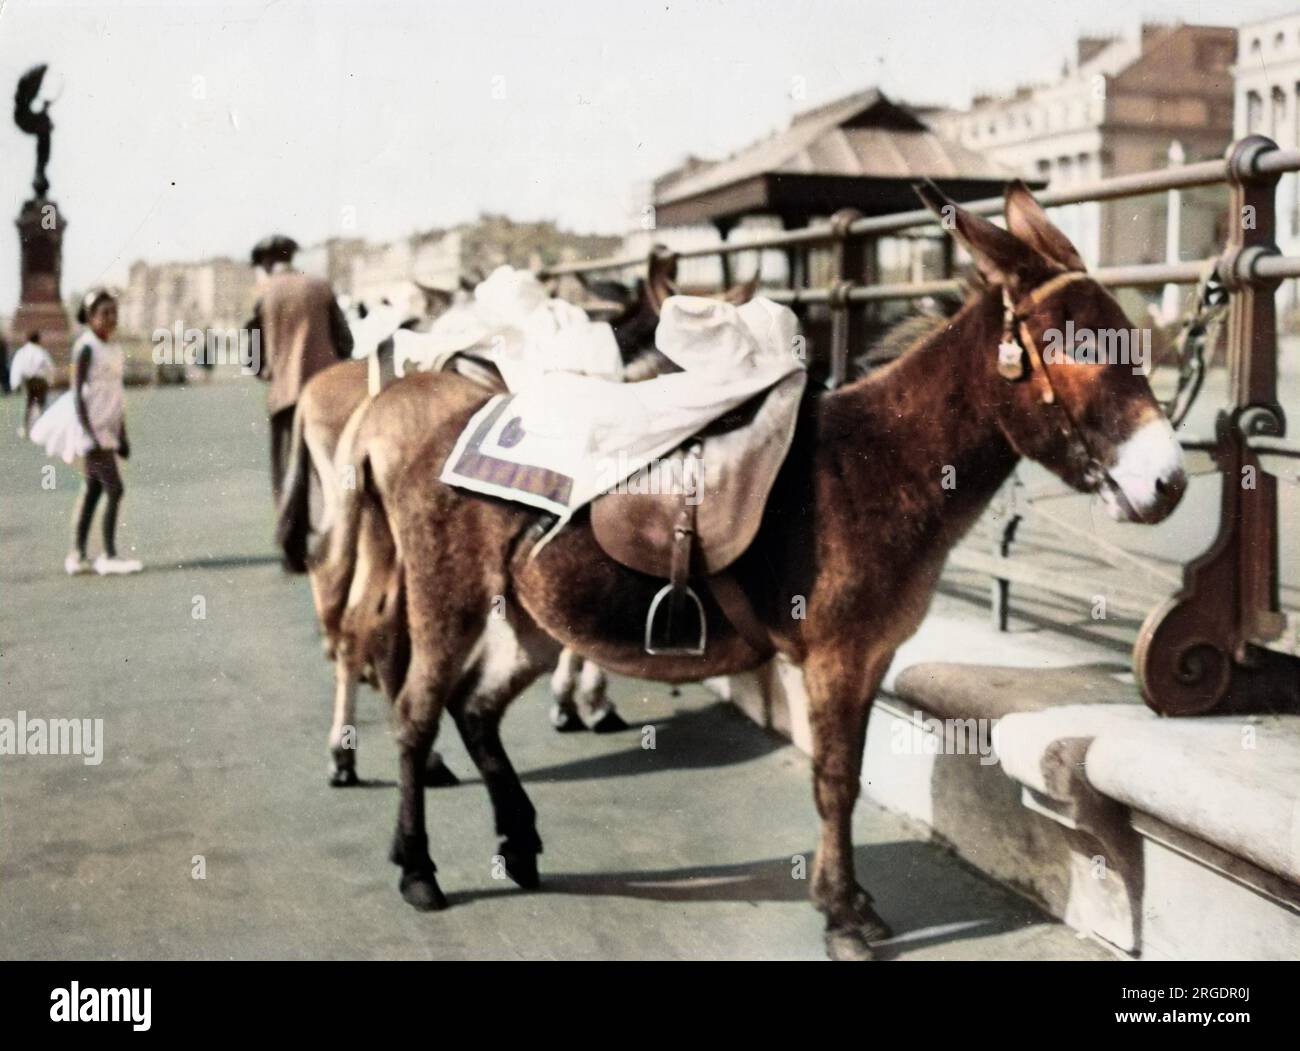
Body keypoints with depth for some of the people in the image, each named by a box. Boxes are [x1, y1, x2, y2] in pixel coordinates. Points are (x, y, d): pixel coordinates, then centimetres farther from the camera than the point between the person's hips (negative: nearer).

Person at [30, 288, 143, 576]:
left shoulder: (114, 350, 13)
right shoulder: (86, 347, -11)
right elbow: (77, 393, -15)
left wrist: (122, 436, 16)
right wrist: (89, 434, -21)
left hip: (107, 428, 8)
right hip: (90, 427, -8)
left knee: (93, 489, 9)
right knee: (114, 489, -11)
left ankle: (77, 556, 14)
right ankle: (109, 556, -7)